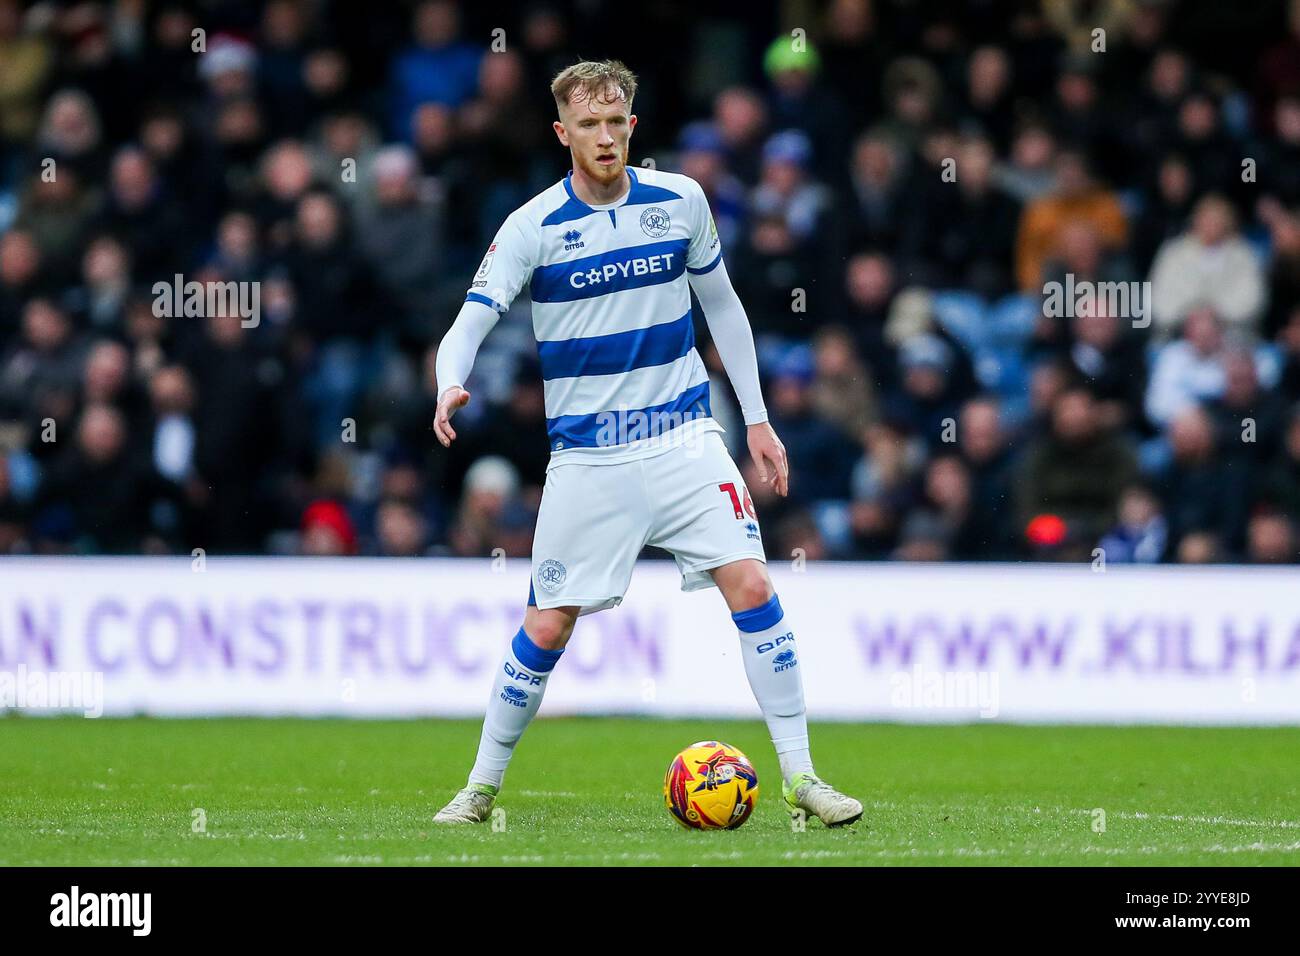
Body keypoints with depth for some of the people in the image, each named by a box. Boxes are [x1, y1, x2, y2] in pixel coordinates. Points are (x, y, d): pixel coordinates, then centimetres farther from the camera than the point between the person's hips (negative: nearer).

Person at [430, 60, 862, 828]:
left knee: (750, 584, -13)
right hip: (587, 455, -1)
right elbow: (470, 325, -13)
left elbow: (722, 305, 14)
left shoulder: (680, 201, 0)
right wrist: (452, 388, -36)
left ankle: (800, 776, -6)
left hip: (682, 438, 1)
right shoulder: (533, 227, -8)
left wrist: (758, 419, 12)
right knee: (548, 627, 0)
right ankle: (484, 786, 18)